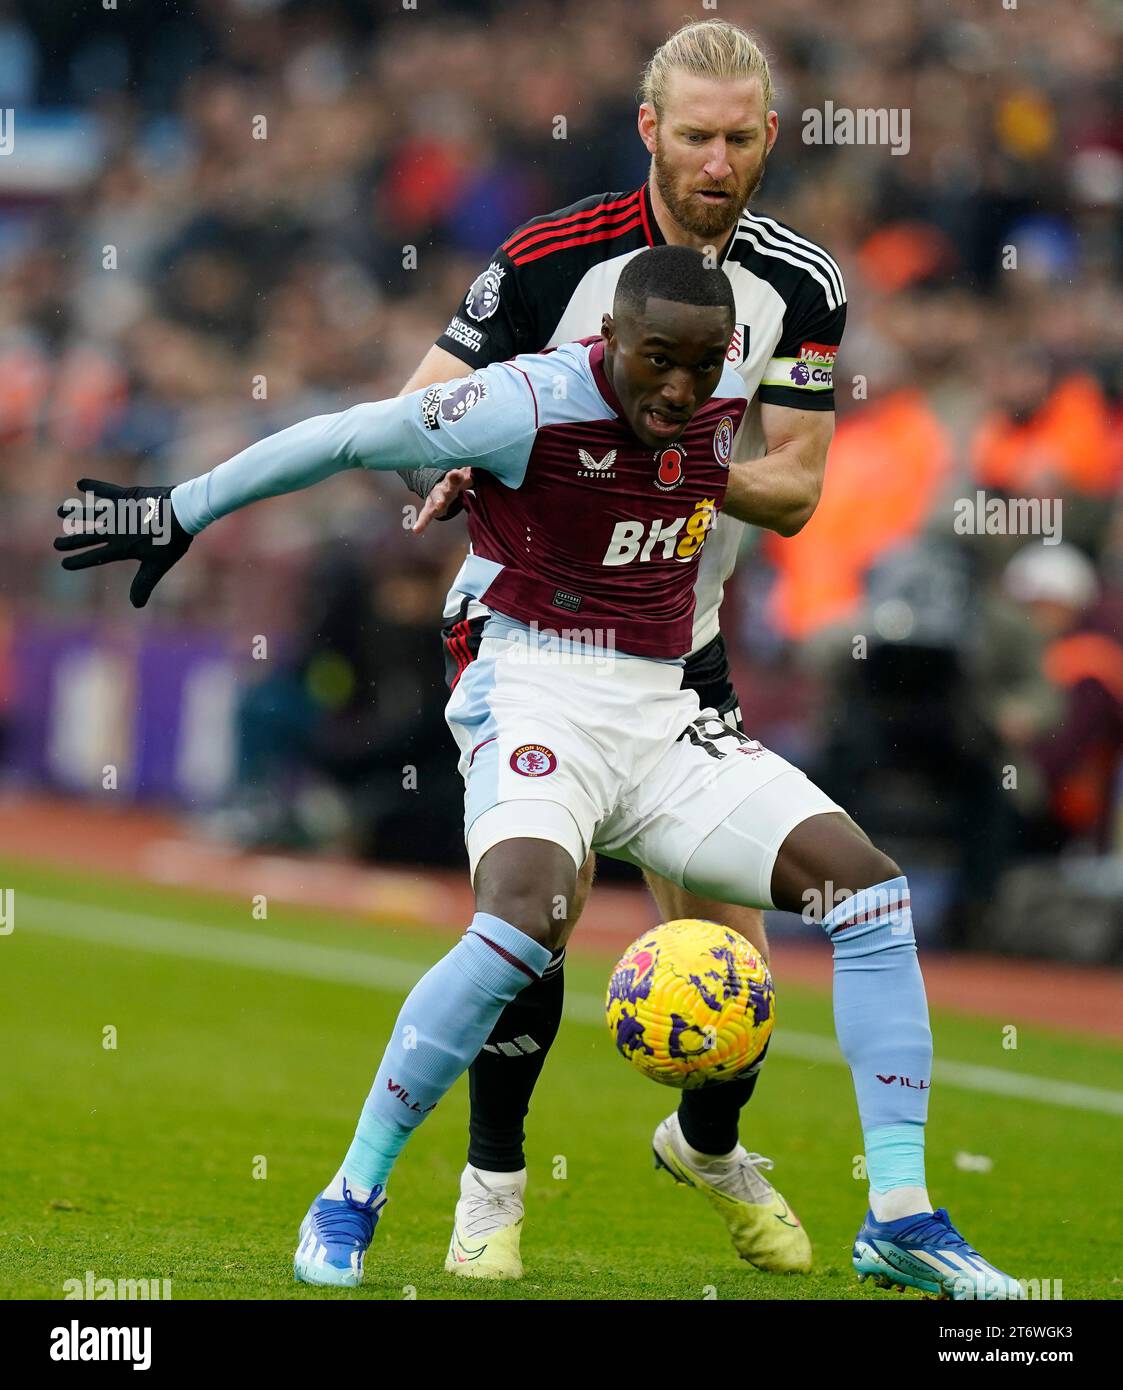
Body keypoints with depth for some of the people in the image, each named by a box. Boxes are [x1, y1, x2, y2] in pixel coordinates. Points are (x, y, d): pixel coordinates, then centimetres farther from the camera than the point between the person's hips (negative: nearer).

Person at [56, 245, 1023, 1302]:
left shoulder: (724, 405, 3)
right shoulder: (536, 404, -16)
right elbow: (345, 439, -9)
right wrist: (180, 514, -2)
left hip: (662, 716, 7)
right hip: (536, 694, -7)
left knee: (865, 882, -7)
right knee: (526, 916, -33)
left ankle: (899, 1222, -3)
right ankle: (349, 1202, -17)